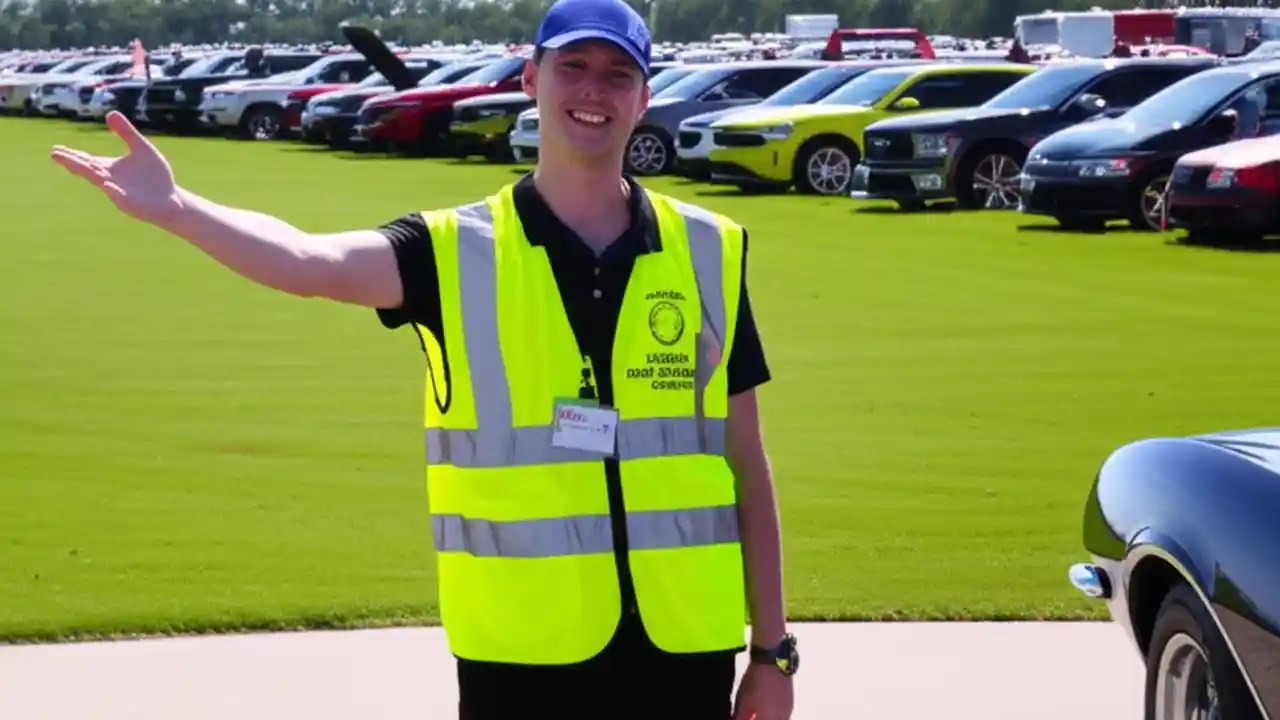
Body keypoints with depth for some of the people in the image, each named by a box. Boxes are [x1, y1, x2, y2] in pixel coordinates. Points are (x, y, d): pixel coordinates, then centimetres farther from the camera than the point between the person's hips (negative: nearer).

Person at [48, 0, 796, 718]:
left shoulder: (708, 253, 4)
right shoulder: (459, 252, -2)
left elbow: (746, 463, 8)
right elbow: (315, 262, -22)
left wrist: (772, 649, 7)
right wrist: (178, 209, -41)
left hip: (682, 648, 2)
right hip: (523, 655, -2)